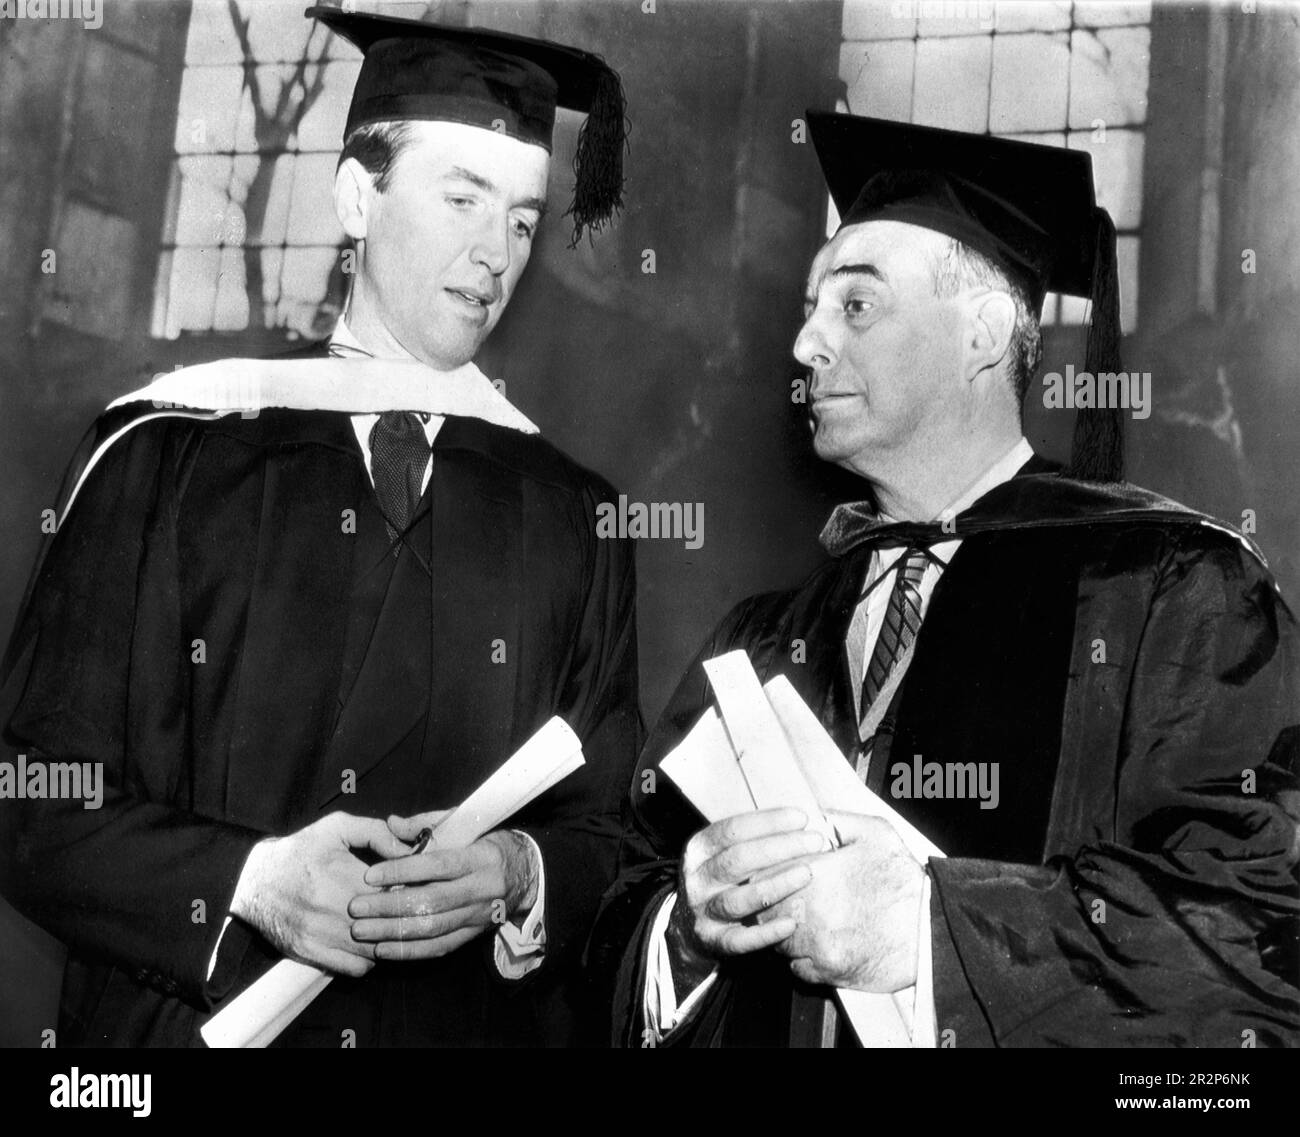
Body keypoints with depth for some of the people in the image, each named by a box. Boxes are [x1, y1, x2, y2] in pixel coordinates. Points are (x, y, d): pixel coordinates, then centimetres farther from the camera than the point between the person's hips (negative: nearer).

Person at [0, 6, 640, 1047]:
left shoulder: (572, 520, -1)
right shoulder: (164, 456, -4)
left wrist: (519, 881, -17)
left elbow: (611, 836, 2)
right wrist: (247, 884, -20)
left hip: (482, 1022, 2)